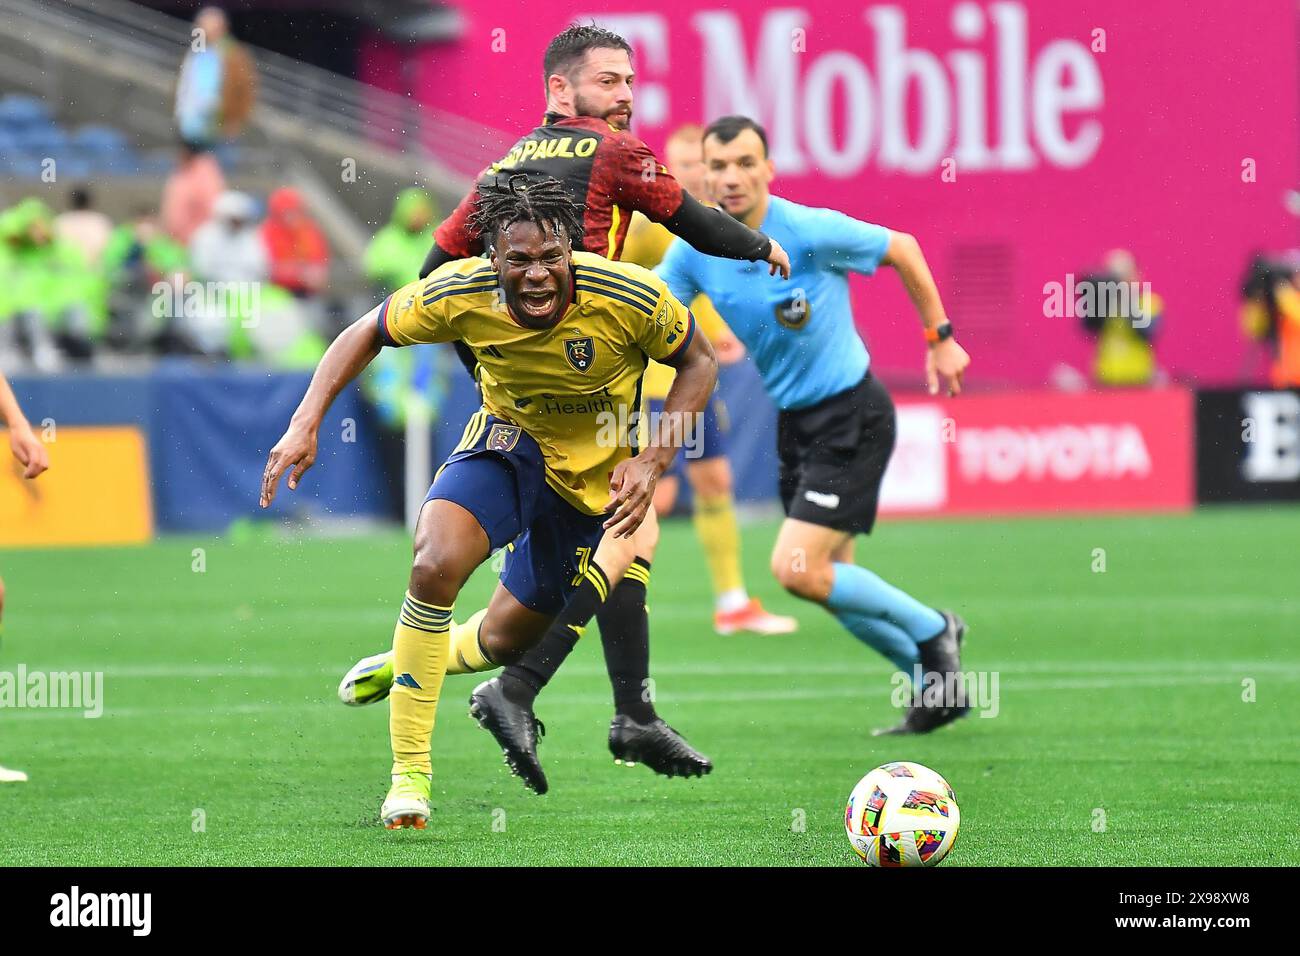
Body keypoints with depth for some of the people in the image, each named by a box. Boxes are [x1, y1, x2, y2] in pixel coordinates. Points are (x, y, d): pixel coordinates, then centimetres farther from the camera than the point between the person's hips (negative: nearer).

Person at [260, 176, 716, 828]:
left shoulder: (631, 297, -28)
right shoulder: (460, 295, -25)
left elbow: (699, 364, -10)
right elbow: (367, 334, -7)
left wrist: (652, 462, -21)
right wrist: (306, 424, -18)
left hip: (596, 473, 0)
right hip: (508, 438, 0)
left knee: (505, 640, 11)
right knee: (435, 563, -29)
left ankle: (432, 658, 50)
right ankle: (409, 775, -18)